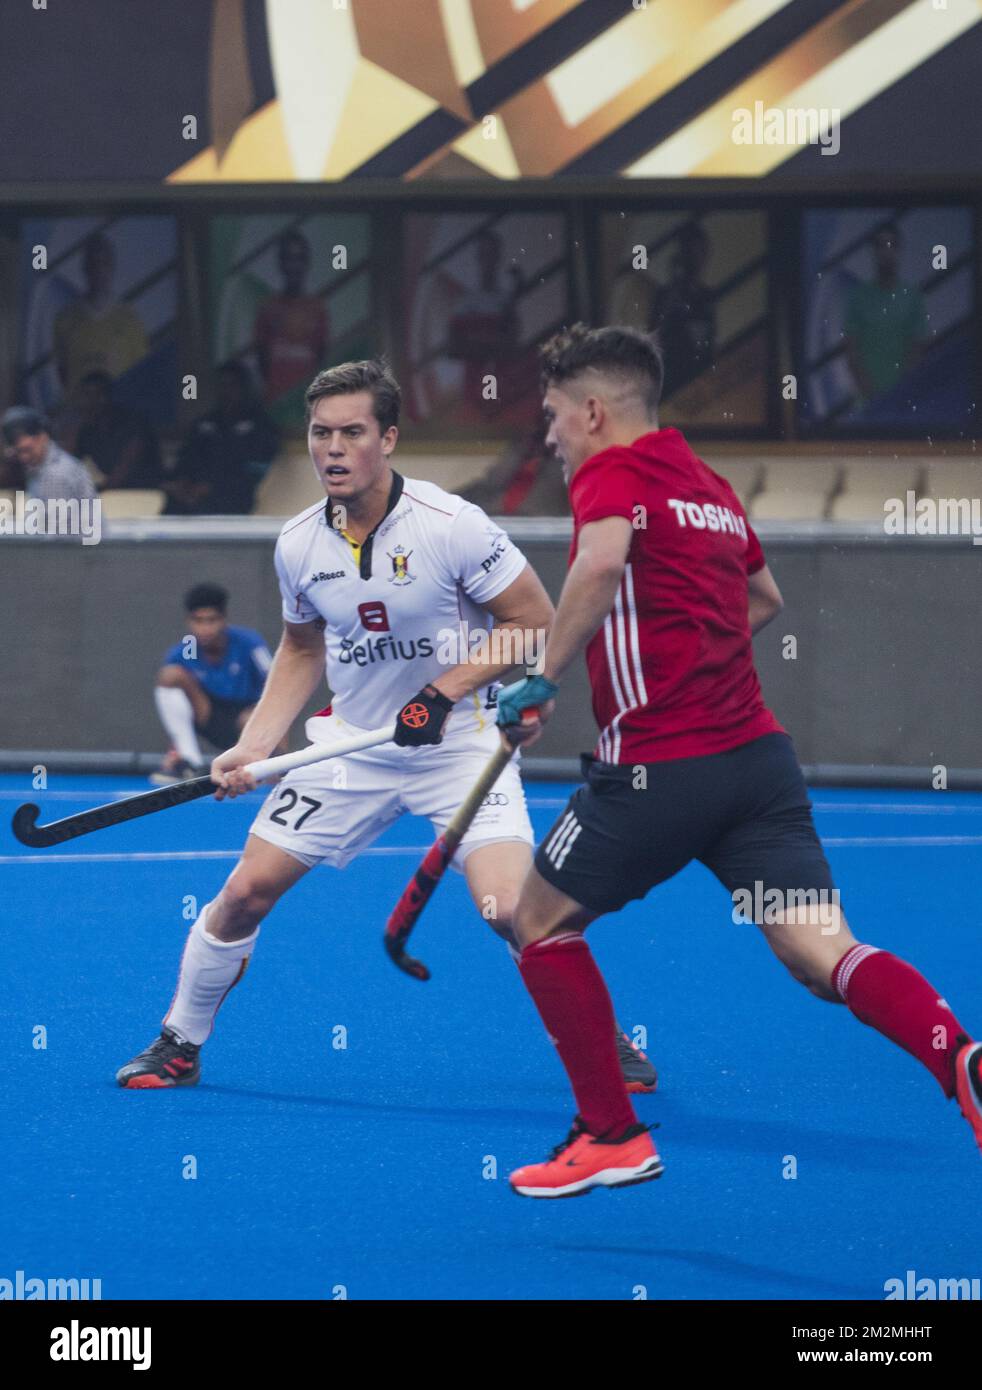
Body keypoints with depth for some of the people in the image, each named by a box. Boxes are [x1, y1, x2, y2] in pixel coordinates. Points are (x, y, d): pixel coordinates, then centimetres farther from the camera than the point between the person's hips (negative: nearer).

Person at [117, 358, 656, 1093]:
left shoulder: (451, 524, -18)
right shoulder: (299, 545, -3)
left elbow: (536, 623, -12)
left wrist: (446, 689, -20)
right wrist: (253, 746, 4)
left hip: (459, 743, -4)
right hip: (352, 746, 4)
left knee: (511, 908, -21)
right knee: (246, 890, 0)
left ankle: (604, 1039, 2)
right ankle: (179, 1045, 20)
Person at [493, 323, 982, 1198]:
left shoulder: (610, 472, -4)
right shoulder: (708, 485, 20)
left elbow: (603, 563, -27)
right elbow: (765, 598, 37)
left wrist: (546, 680, -19)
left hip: (660, 763, -7)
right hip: (758, 749, 7)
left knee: (542, 922, 14)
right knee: (820, 952, -6)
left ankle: (612, 1135, 13)